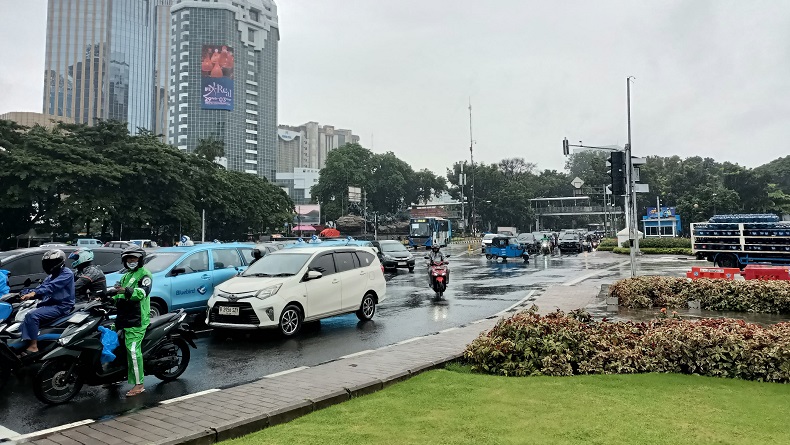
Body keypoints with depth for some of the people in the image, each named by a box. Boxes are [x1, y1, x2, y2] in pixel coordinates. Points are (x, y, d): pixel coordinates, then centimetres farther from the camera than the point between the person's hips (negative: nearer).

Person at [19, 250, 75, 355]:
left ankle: (33, 347, -24)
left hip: (61, 306, -10)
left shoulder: (67, 274, -9)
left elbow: (51, 287, -23)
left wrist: (34, 293, -34)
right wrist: (27, 294, -9)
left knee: (32, 315, -25)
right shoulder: (51, 276, 21)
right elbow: (42, 287, 9)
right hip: (50, 304, 10)